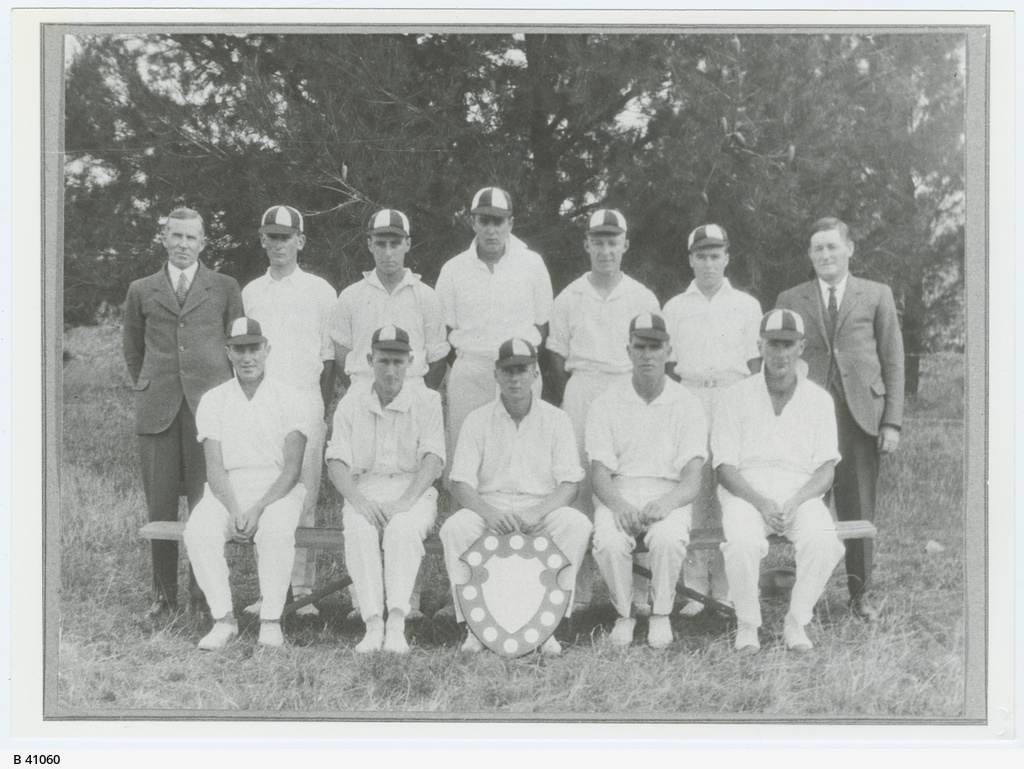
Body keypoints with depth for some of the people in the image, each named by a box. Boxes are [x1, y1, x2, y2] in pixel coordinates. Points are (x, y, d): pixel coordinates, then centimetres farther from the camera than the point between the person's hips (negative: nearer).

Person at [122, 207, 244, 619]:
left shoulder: (224, 288, 11)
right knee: (159, 506, 2)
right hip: (157, 411, 2)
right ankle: (163, 593, 13)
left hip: (208, 406, -1)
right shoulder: (141, 291, 14)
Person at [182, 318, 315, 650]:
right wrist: (234, 510, -17)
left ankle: (271, 622, -22)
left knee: (276, 532, -35)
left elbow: (292, 469, -6)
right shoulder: (213, 401, 9)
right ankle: (223, 619, -17)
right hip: (226, 493, 2)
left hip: (277, 491, -2)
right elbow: (214, 467, 1)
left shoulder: (291, 399, 2)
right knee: (198, 532, -28)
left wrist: (258, 510, -19)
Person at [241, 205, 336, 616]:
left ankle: (302, 589, -2)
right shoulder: (250, 292, 15)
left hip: (304, 400, -3)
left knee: (303, 496, -5)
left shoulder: (320, 291, 6)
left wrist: (325, 411, -1)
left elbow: (329, 358, 5)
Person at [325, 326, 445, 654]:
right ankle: (373, 624, -34)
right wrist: (359, 501, -16)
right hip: (364, 491, 1)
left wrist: (404, 502, -21)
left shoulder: (427, 400, 5)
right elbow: (336, 461, 2)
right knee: (358, 530, -31)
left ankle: (396, 624, -37)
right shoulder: (351, 402, 10)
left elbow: (433, 460, -6)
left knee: (403, 529, -33)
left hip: (414, 492, -1)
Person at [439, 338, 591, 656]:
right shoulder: (478, 420, 6)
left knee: (577, 524, -31)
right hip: (488, 508, 0)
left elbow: (570, 483, -1)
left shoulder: (556, 419, 6)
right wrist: (487, 511, -23)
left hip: (544, 508, 0)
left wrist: (538, 512, -21)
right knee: (454, 527, -31)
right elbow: (460, 483, -2)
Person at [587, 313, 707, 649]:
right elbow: (600, 473, -2)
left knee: (669, 539, -33)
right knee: (608, 542, -31)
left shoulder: (687, 404, 4)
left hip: (669, 496, 0)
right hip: (619, 494, 1)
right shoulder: (606, 404, 7)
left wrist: (667, 502, -27)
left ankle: (662, 616, -8)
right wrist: (619, 505, -24)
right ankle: (623, 615, -5)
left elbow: (692, 479, -5)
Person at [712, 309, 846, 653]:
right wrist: (761, 503, -17)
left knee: (824, 542, -30)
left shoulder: (819, 400, 9)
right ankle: (747, 625, -9)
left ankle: (797, 622, -9)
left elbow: (825, 470, 5)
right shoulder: (735, 398, 5)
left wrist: (795, 503, -14)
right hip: (746, 494, -1)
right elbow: (725, 468, 0)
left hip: (801, 495, 2)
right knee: (742, 543, -33)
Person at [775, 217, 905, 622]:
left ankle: (859, 593, 15)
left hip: (860, 416, 0)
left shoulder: (877, 296, 11)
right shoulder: (790, 300, 12)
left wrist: (892, 421, 0)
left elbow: (893, 361, 8)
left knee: (859, 509, 3)